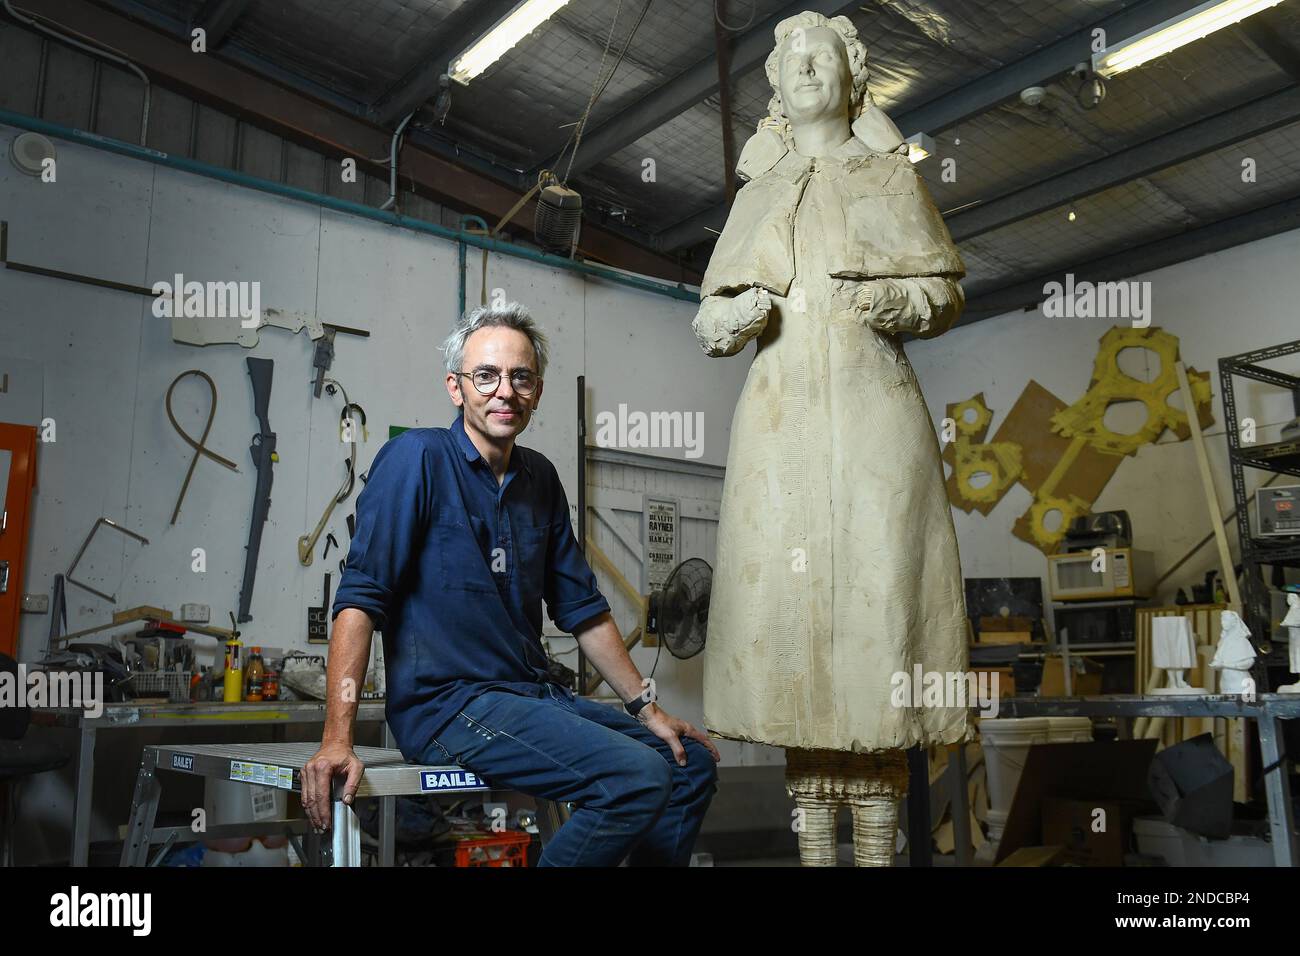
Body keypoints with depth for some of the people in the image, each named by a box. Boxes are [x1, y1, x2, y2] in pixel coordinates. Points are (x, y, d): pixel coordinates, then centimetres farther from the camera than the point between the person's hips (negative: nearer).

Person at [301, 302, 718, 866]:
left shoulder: (540, 477, 11)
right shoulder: (418, 458, -10)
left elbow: (583, 608, 16)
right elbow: (360, 597, -16)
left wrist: (645, 707, 13)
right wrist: (337, 739, -23)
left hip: (533, 694, 8)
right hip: (446, 702, -7)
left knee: (692, 762, 9)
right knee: (638, 777, -23)